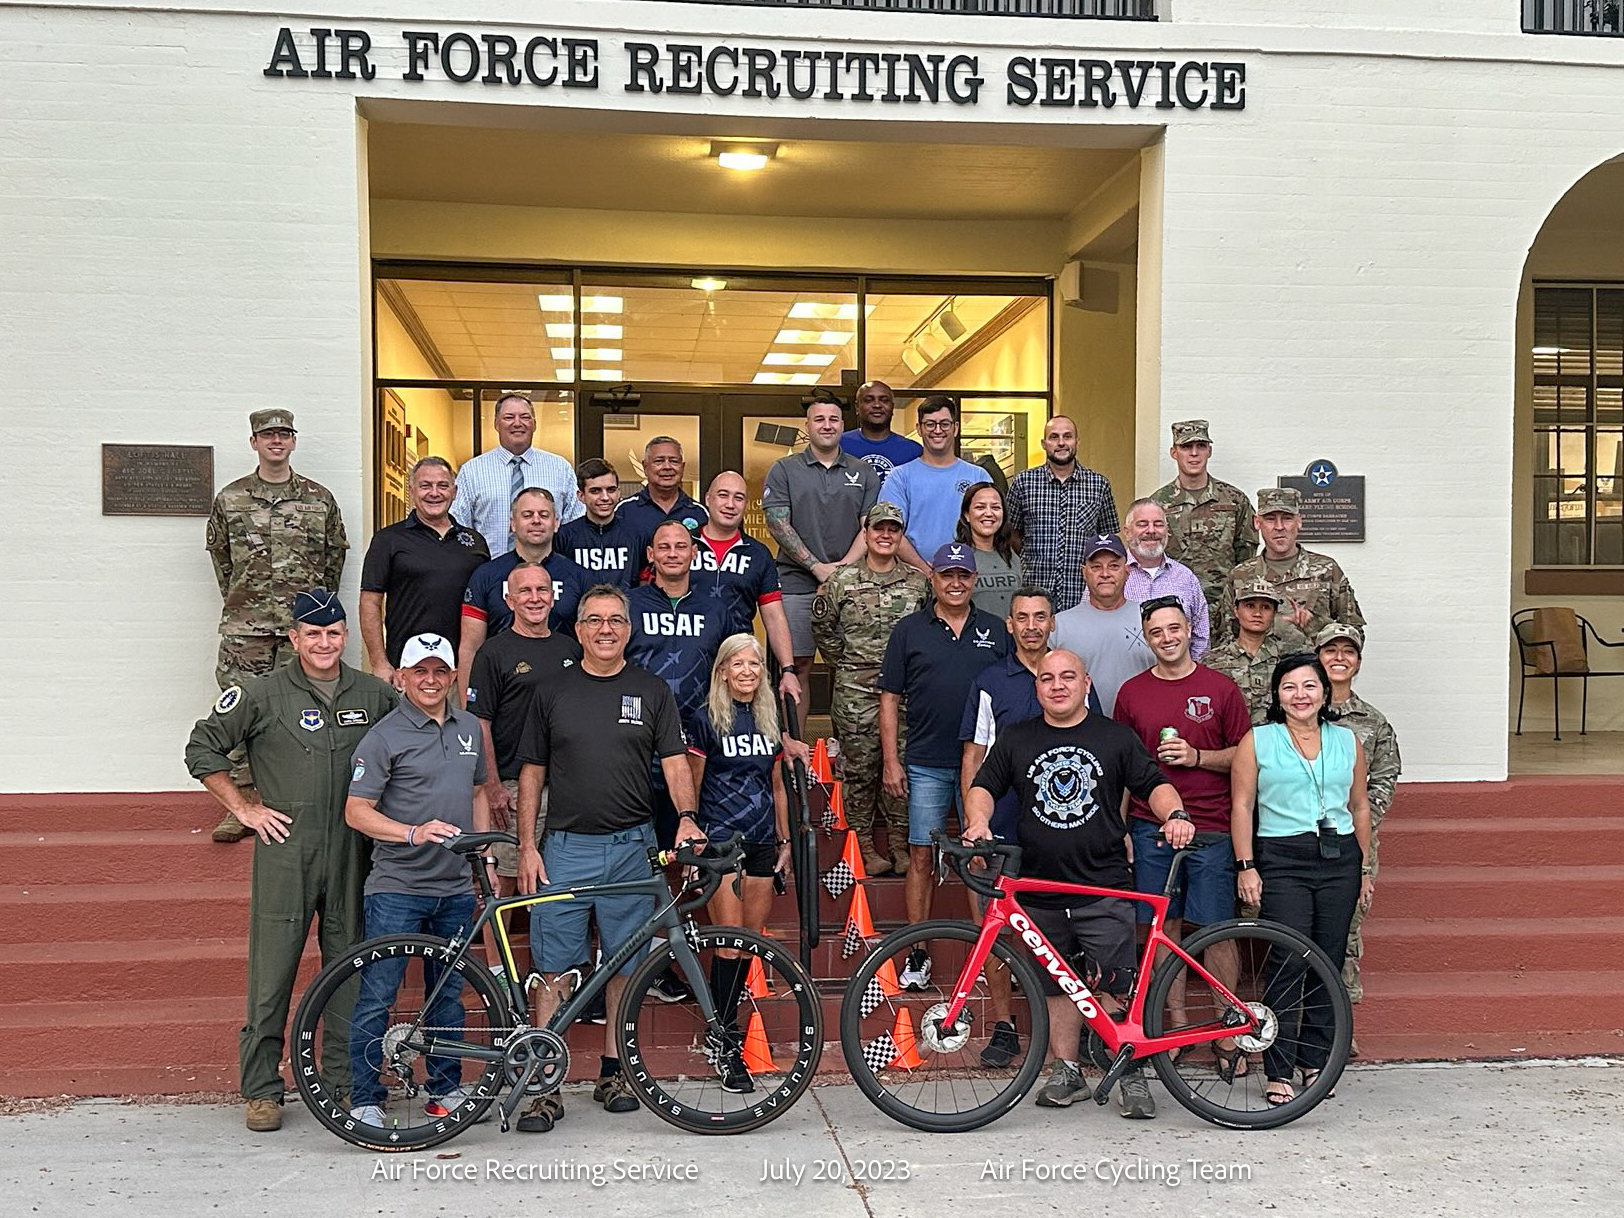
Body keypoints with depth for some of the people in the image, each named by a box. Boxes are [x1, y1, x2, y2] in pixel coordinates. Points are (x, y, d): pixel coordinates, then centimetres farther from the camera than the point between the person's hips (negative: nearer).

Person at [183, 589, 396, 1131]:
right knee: (272, 976, 1)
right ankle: (261, 1090, 12)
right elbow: (202, 748, 5)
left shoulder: (374, 695, 7)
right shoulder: (262, 694, -1)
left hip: (352, 857, 3)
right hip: (284, 853, -2)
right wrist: (244, 807, 0)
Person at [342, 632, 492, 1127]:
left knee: (448, 994, 13)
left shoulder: (470, 728, 11)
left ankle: (445, 1090, 24)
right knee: (377, 997, -1)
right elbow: (356, 811, -11)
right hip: (396, 887, -5)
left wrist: (487, 855, 14)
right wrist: (414, 833, -24)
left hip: (457, 887, 5)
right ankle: (365, 1099, 10)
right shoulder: (385, 735, -8)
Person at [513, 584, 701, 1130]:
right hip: (565, 847, 0)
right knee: (553, 967, -2)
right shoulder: (553, 693, 7)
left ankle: (614, 1073, 20)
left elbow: (674, 760, 2)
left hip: (631, 846, 1)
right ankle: (544, 1084, 3)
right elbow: (532, 774, 9)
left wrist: (687, 816, -15)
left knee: (625, 964, 7)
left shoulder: (651, 691, 7)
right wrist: (526, 847, 2)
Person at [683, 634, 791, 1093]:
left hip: (761, 842, 5)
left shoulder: (769, 719, 11)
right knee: (729, 942, -8)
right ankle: (726, 1043, -2)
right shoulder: (706, 719, -3)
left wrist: (785, 839, 16)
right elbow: (691, 786, 0)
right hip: (719, 840, -5)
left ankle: (726, 1020, 20)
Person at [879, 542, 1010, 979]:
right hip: (925, 766, -1)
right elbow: (890, 698, 4)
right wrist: (891, 760, -2)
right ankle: (917, 952, 10)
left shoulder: (996, 631, 8)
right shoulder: (909, 630, 4)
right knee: (922, 857, 2)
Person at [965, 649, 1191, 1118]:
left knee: (1118, 986, -6)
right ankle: (1067, 1073, 21)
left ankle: (1132, 1074, 7)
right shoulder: (1015, 740, 11)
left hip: (1105, 890, -2)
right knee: (1056, 986, 10)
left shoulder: (1116, 737, 7)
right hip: (1041, 891, 2)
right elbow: (984, 786, 9)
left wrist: (1175, 815, -13)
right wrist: (978, 819, -10)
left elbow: (1154, 785, 7)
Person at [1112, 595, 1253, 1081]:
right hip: (1151, 826, 2)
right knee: (1164, 926, 5)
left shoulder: (1221, 688, 3)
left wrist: (1197, 756, -11)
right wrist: (1120, 829, 6)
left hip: (1210, 826, -2)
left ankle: (1229, 1030, 9)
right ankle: (1175, 1024, 16)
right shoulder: (1132, 691, 8)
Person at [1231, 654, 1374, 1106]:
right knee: (1287, 964, -8)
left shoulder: (1347, 741, 12)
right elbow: (1241, 805, 1)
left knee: (1329, 963, 5)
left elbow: (1360, 806, 16)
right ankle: (1278, 1073, -2)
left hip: (1339, 859, 3)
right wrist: (1246, 865, -6)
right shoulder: (1257, 741, 3)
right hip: (1281, 860, -3)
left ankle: (1316, 1061, 17)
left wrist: (1364, 868, 14)